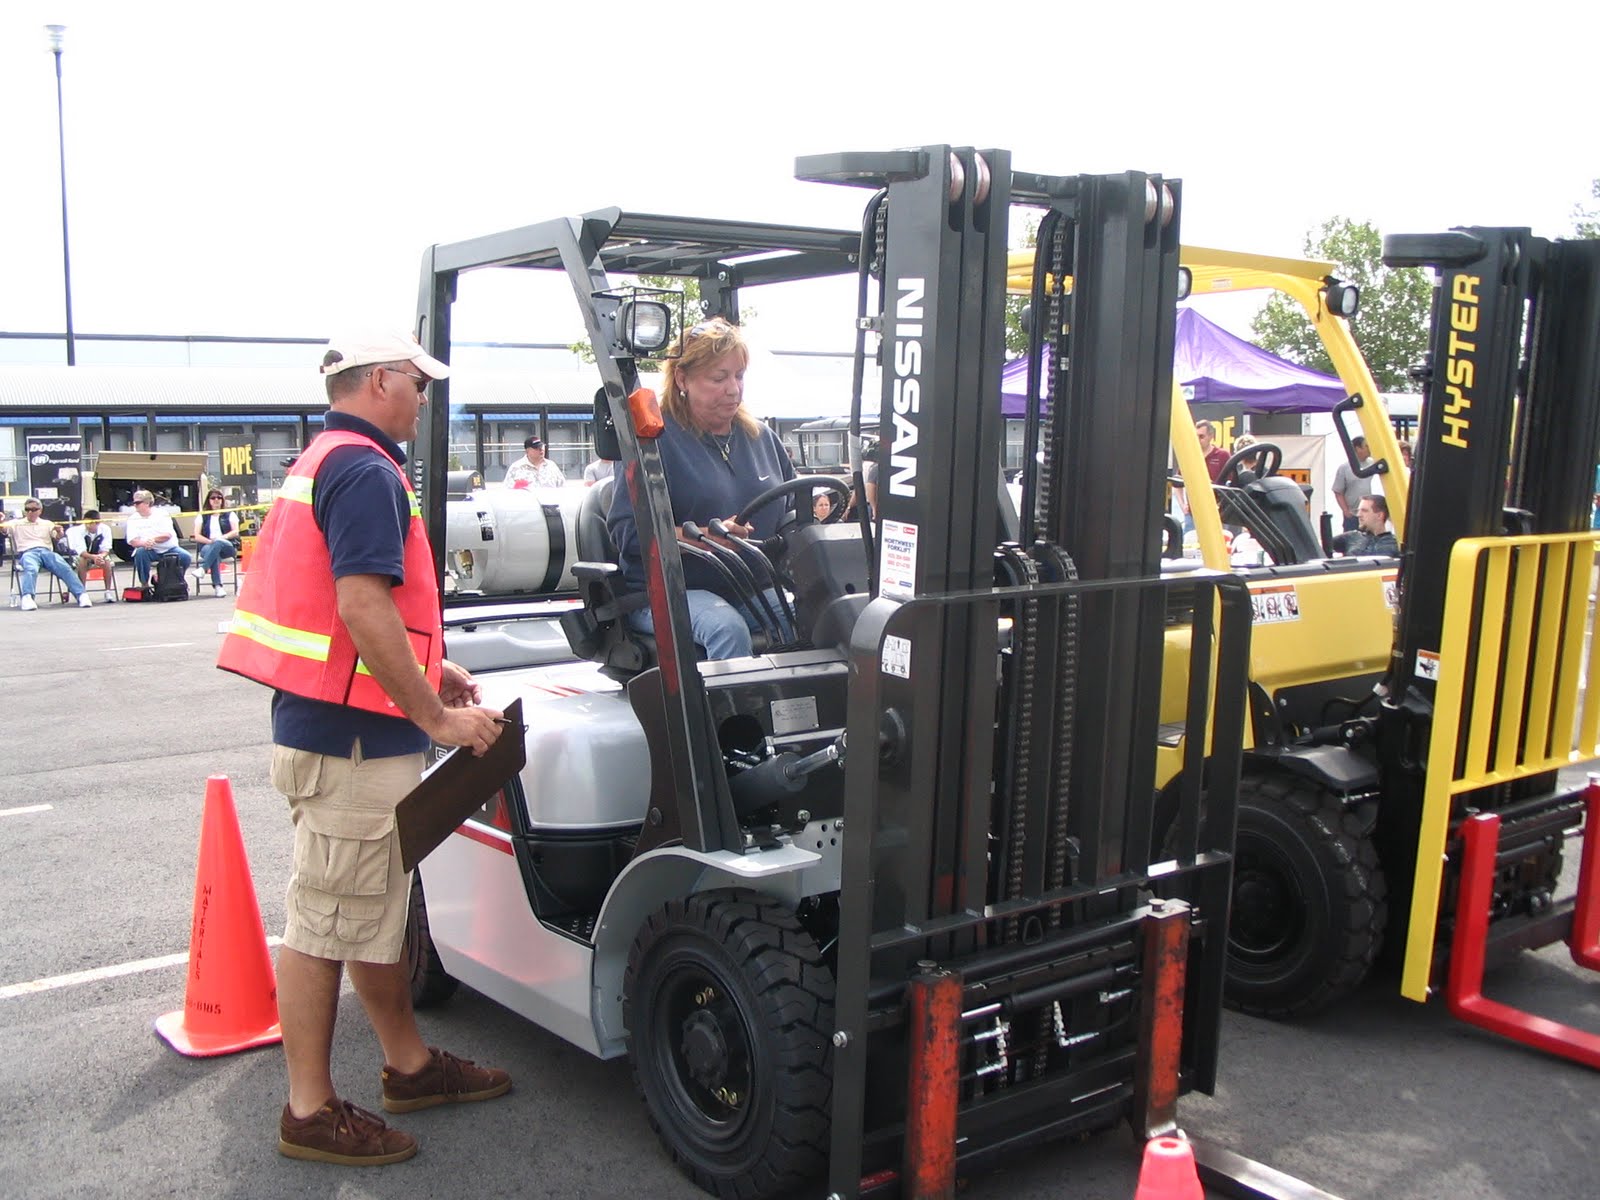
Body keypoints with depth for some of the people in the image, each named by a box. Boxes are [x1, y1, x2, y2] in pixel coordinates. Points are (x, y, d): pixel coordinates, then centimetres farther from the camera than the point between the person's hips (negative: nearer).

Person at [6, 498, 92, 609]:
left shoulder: (46, 524, 27)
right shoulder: (17, 524, 22)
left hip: (46, 551, 1)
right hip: (28, 553, -1)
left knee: (65, 568, -28)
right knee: (31, 569, -38)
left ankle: (81, 595, -37)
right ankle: (27, 598, -51)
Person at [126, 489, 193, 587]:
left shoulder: (161, 514, 2)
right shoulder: (133, 519, 5)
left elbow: (168, 535, -9)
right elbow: (132, 541, -6)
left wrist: (154, 539, -27)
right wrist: (143, 543, -28)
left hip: (169, 549, 0)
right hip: (150, 550, 0)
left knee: (185, 557, -26)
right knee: (140, 552, -34)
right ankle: (144, 584, -19)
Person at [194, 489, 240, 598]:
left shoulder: (229, 515, 19)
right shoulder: (202, 517, 19)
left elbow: (235, 532, 5)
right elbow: (197, 536, 8)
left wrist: (224, 537, -14)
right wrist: (210, 541, -11)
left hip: (228, 546, 0)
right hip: (207, 547, 0)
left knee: (218, 542, -38)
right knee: (215, 555, -38)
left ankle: (203, 568, -48)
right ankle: (217, 587, -49)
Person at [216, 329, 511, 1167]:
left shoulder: (323, 462, 17)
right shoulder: (365, 471, -16)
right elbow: (362, 608, -25)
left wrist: (426, 669, 19)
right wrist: (436, 716, -19)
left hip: (326, 722, 11)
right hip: (351, 739, -11)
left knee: (376, 907, 18)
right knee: (329, 919, 0)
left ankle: (409, 1065, 32)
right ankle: (311, 1113, 11)